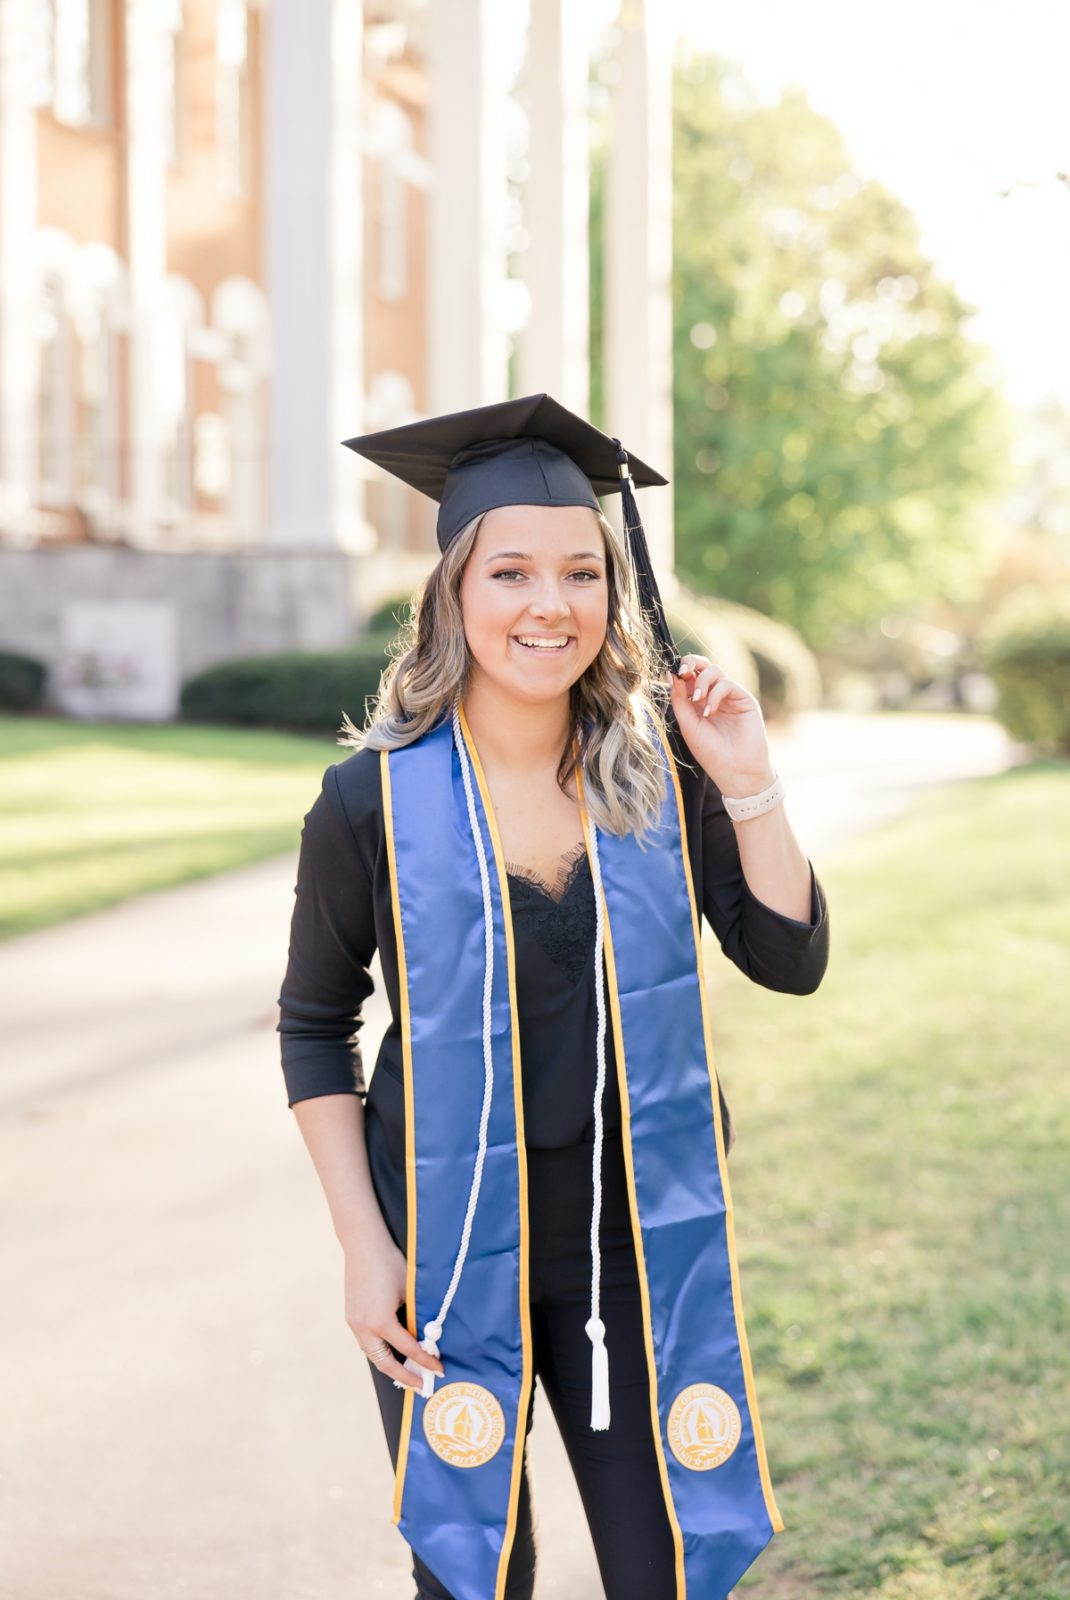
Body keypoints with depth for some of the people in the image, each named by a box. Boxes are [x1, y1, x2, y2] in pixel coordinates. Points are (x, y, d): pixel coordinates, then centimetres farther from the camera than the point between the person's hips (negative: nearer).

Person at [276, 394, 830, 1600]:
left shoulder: (661, 774, -4)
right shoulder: (376, 798, -10)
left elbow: (790, 961, -2)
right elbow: (314, 1026, -1)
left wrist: (749, 785, -14)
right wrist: (362, 1243, -6)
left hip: (639, 1242, 2)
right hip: (452, 1253, -2)